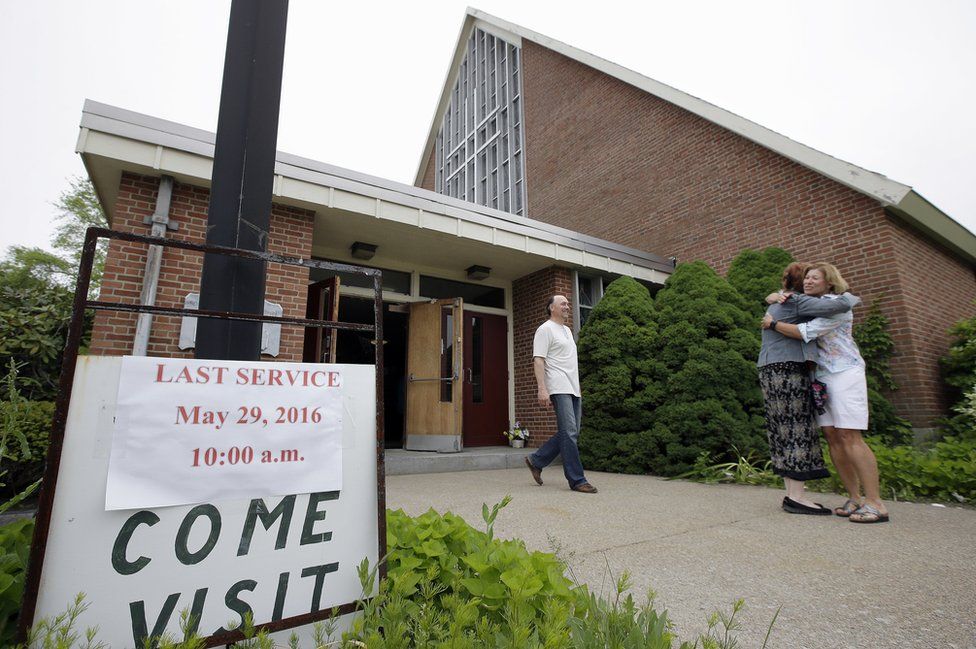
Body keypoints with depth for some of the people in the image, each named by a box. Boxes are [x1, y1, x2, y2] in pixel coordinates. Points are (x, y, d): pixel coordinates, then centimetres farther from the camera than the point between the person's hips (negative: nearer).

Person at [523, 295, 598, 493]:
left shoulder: (567, 330, 23)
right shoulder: (545, 329, -4)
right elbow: (538, 360, -13)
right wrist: (542, 389, -22)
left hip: (573, 389, 9)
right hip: (559, 389, -9)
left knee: (570, 433, 9)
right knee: (569, 433, -9)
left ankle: (536, 461, 21)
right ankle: (577, 480, -2)